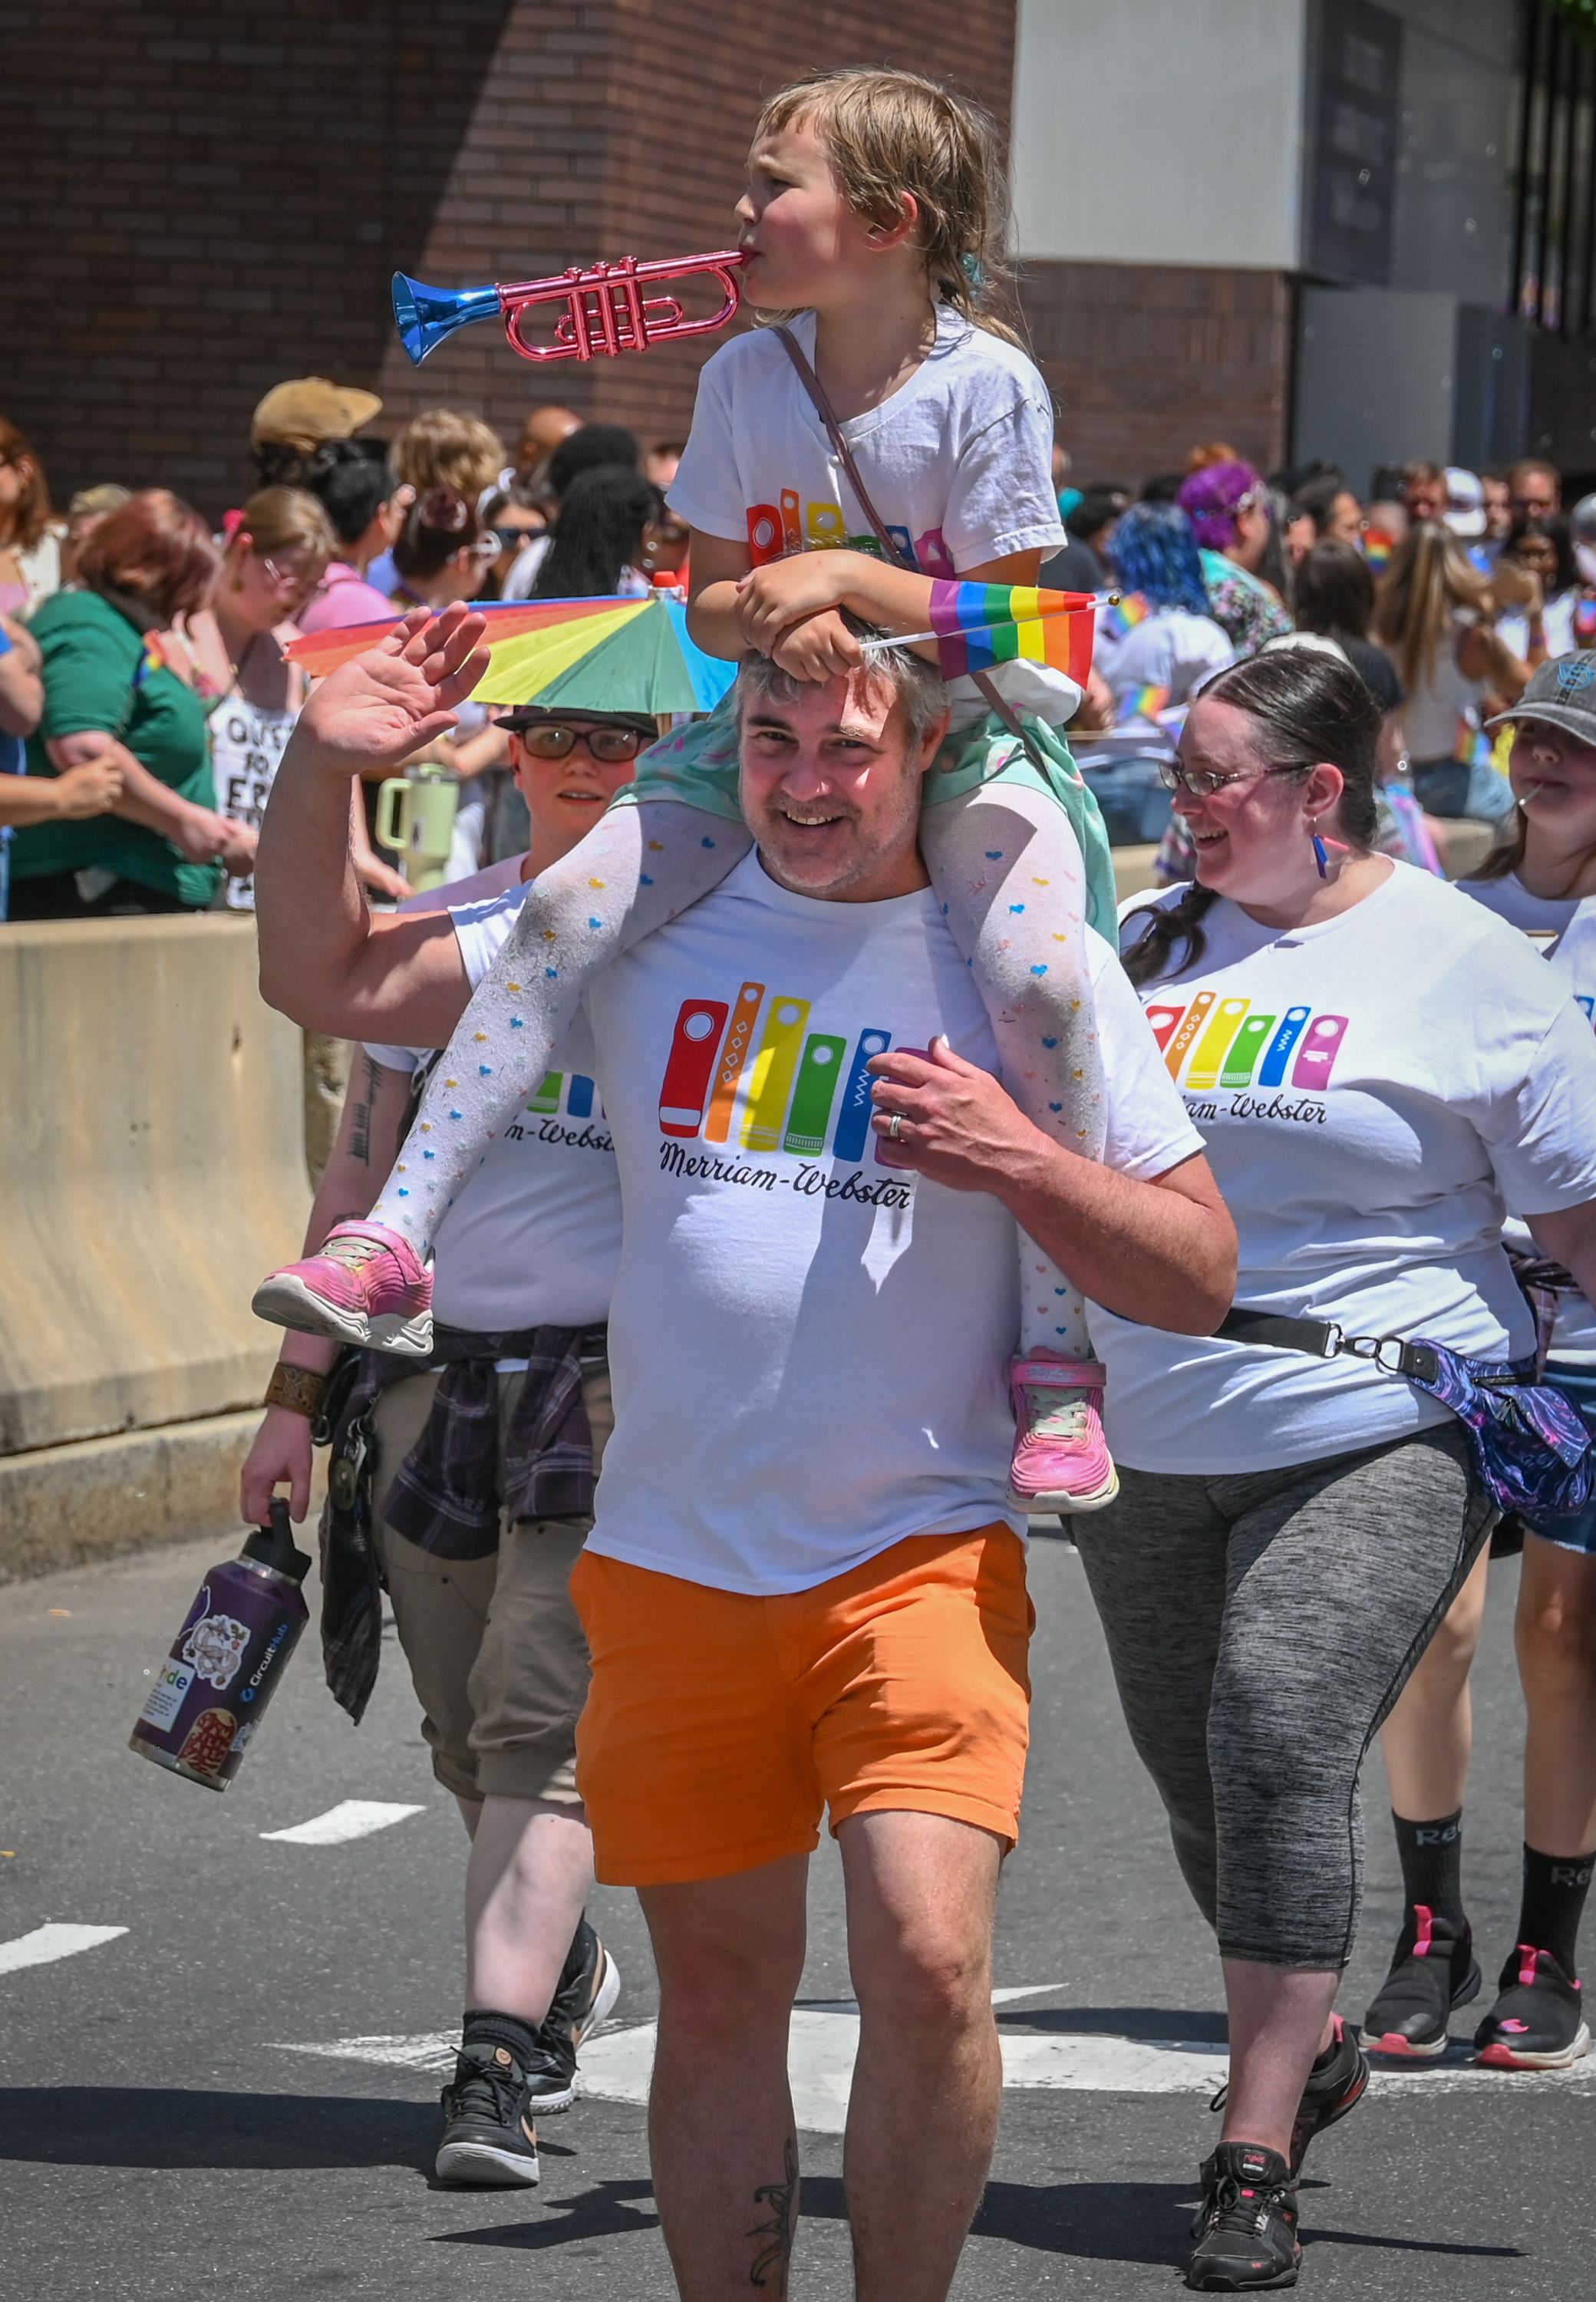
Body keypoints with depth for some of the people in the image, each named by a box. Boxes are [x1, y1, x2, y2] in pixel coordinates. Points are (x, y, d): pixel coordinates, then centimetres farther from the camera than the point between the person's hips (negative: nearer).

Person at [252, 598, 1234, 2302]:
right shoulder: (640, 928, 5)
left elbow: (1199, 1279, 0)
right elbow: (329, 983, 7)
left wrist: (1020, 1159, -16)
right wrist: (320, 769, -9)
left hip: (918, 1554, -3)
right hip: (672, 1564, 3)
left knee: (926, 1964, -19)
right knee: (717, 1998, 10)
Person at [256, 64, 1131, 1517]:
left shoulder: (985, 386, -12)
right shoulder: (746, 375, 1)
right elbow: (710, 601, 5)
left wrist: (848, 578, -25)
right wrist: (774, 615, -19)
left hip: (964, 739, -4)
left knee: (1037, 973, -30)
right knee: (567, 909, -16)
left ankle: (1057, 1360, -18)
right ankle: (397, 1234, -13)